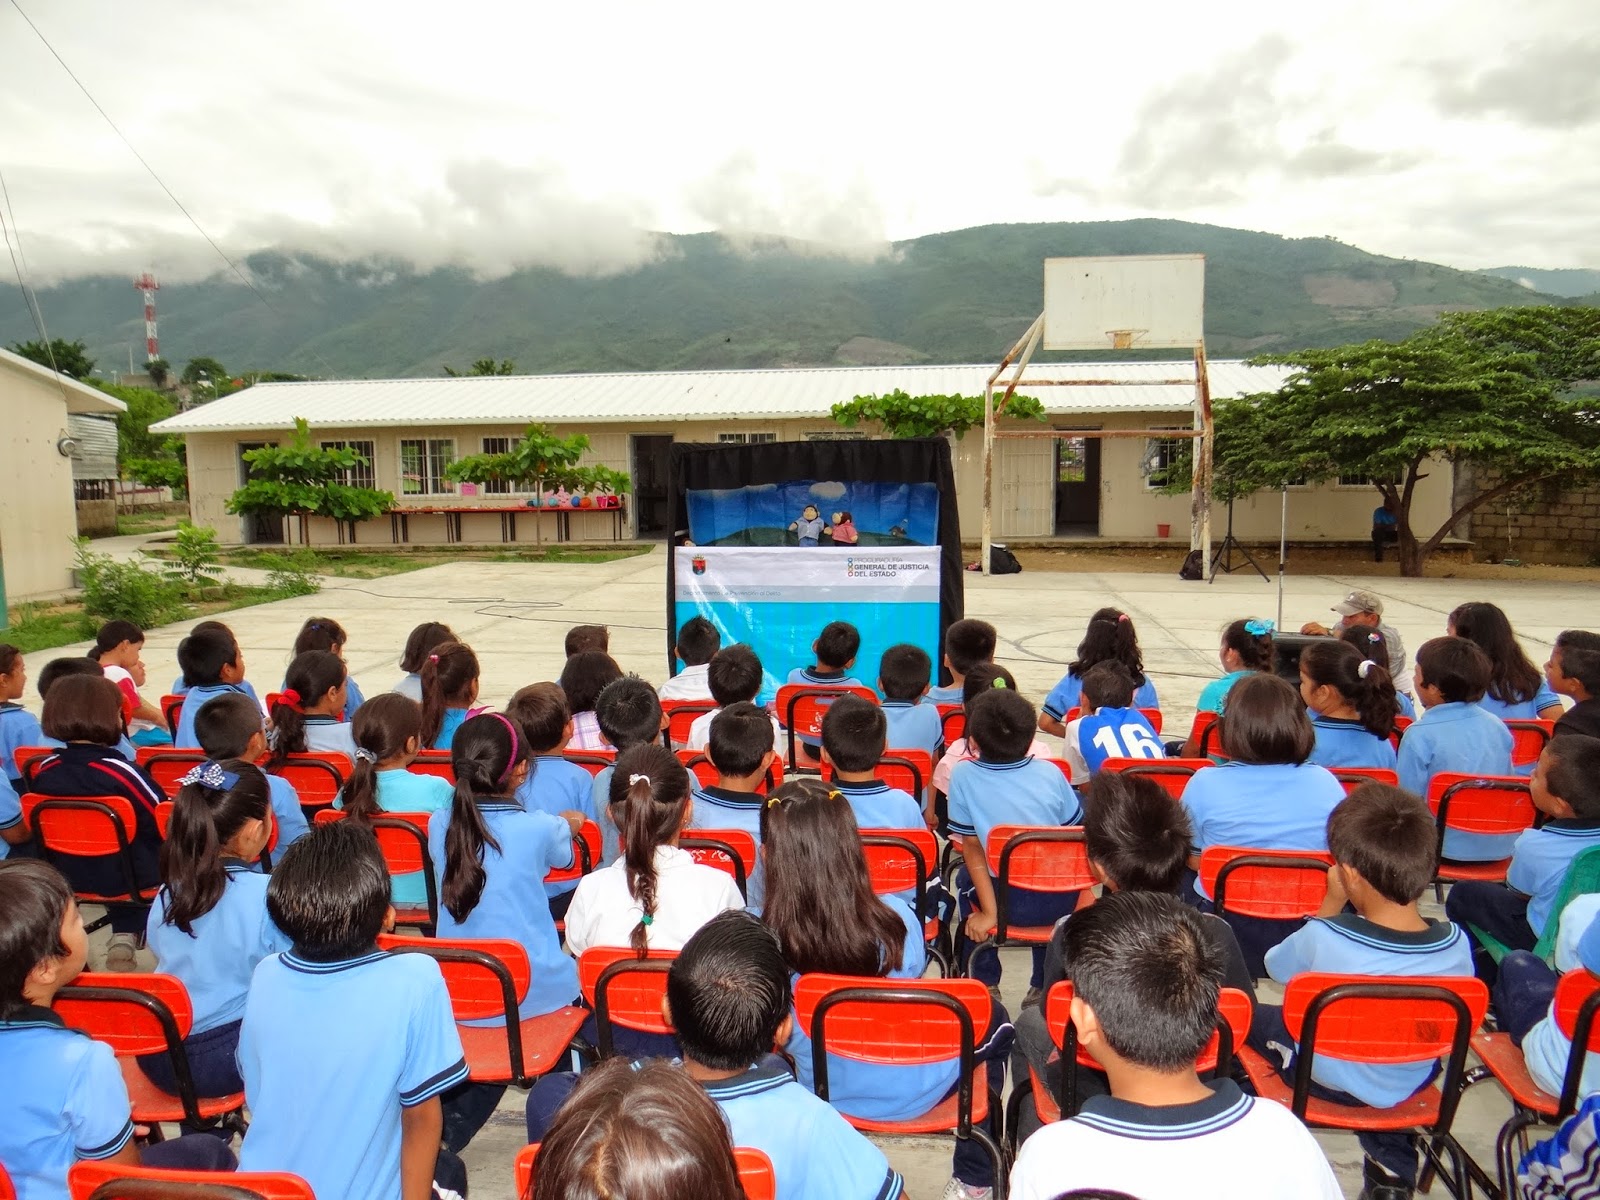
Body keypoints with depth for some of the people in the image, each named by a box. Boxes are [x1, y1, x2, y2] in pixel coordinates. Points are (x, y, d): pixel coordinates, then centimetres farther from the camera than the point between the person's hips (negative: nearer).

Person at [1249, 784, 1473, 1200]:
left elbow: (1276, 966, -9)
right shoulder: (1457, 945, -24)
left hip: (1325, 1081, -3)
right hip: (1410, 1089, 3)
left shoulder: (1323, 938, -32)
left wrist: (1330, 903, -7)